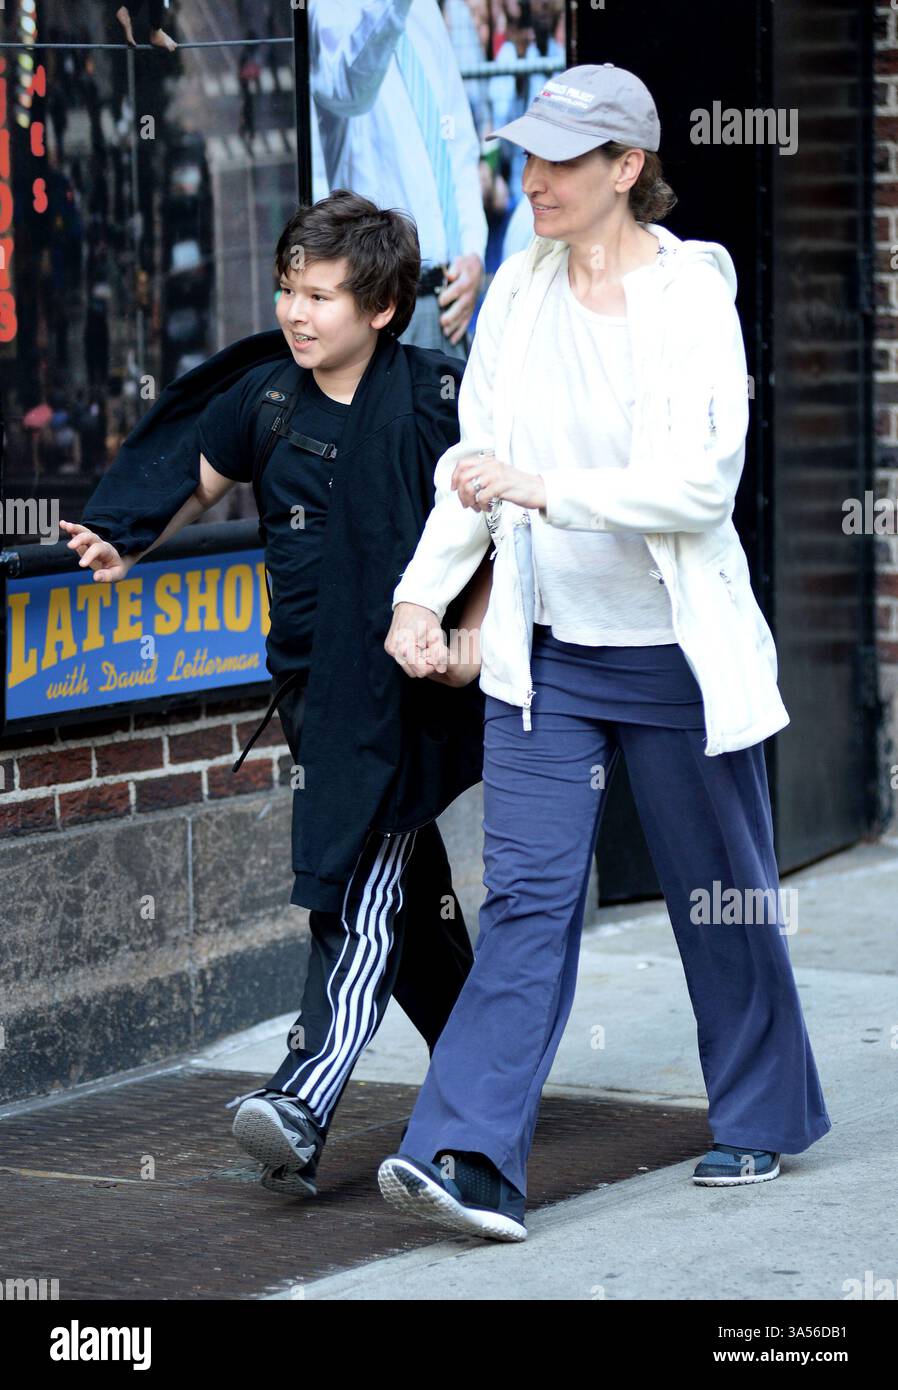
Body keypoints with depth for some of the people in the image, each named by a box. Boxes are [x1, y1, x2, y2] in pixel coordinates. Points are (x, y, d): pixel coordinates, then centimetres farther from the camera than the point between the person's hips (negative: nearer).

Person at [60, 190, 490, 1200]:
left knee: (364, 896, -12)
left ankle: (303, 1104, -21)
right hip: (310, 680, 5)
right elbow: (200, 476, 19)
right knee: (409, 891, 15)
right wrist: (127, 545, 7)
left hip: (405, 688, -5)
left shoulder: (437, 400, -11)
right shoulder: (265, 394, 2)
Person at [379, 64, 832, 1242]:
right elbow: (477, 452, 13)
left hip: (678, 655, -4)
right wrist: (425, 590, 7)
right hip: (549, 651, 4)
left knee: (721, 897, 11)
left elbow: (701, 481, -21)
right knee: (526, 894, -6)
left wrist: (544, 487, -26)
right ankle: (471, 1157, -14)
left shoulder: (694, 298, -13)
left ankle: (764, 1119, 31)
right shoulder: (522, 284, 4)